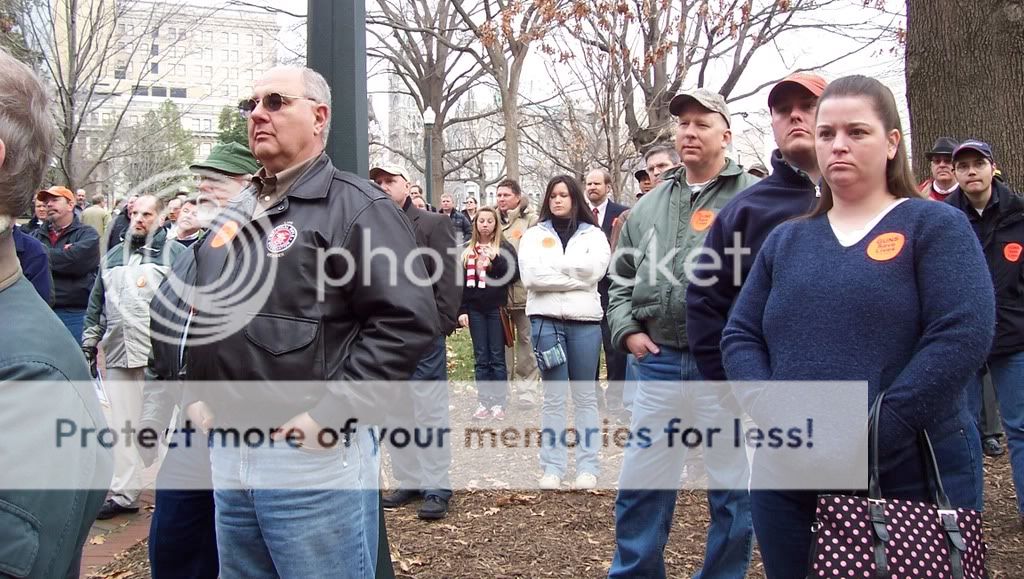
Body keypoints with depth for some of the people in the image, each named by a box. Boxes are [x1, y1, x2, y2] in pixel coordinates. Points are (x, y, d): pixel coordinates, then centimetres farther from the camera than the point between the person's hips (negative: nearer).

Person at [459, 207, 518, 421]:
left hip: (496, 308, -3)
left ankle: (499, 403, 6)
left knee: (497, 357, 0)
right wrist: (461, 310, 1)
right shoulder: (467, 250, 10)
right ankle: (484, 403, 10)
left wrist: (496, 259, -19)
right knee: (481, 359, 5)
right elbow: (461, 282, 8)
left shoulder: (505, 247, 2)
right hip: (475, 309, 3)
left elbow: (515, 275, -7)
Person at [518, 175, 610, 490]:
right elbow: (530, 275, -6)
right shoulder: (534, 234, 9)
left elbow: (593, 269, -10)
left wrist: (552, 264, -5)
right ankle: (552, 467, 9)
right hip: (546, 318, 0)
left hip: (585, 318, 0)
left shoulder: (593, 234, 8)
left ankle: (588, 466, 12)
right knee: (553, 397, 3)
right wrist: (573, 277, -8)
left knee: (585, 395, 6)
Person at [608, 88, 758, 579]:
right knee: (640, 484, 13)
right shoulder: (649, 205, 13)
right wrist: (626, 330, 4)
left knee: (732, 488, 10)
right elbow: (621, 277, 18)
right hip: (656, 362, 5)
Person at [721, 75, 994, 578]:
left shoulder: (936, 226, 0)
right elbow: (739, 335, 8)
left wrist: (873, 436, -19)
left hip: (911, 476, -4)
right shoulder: (785, 240, 12)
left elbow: (964, 335, -13)